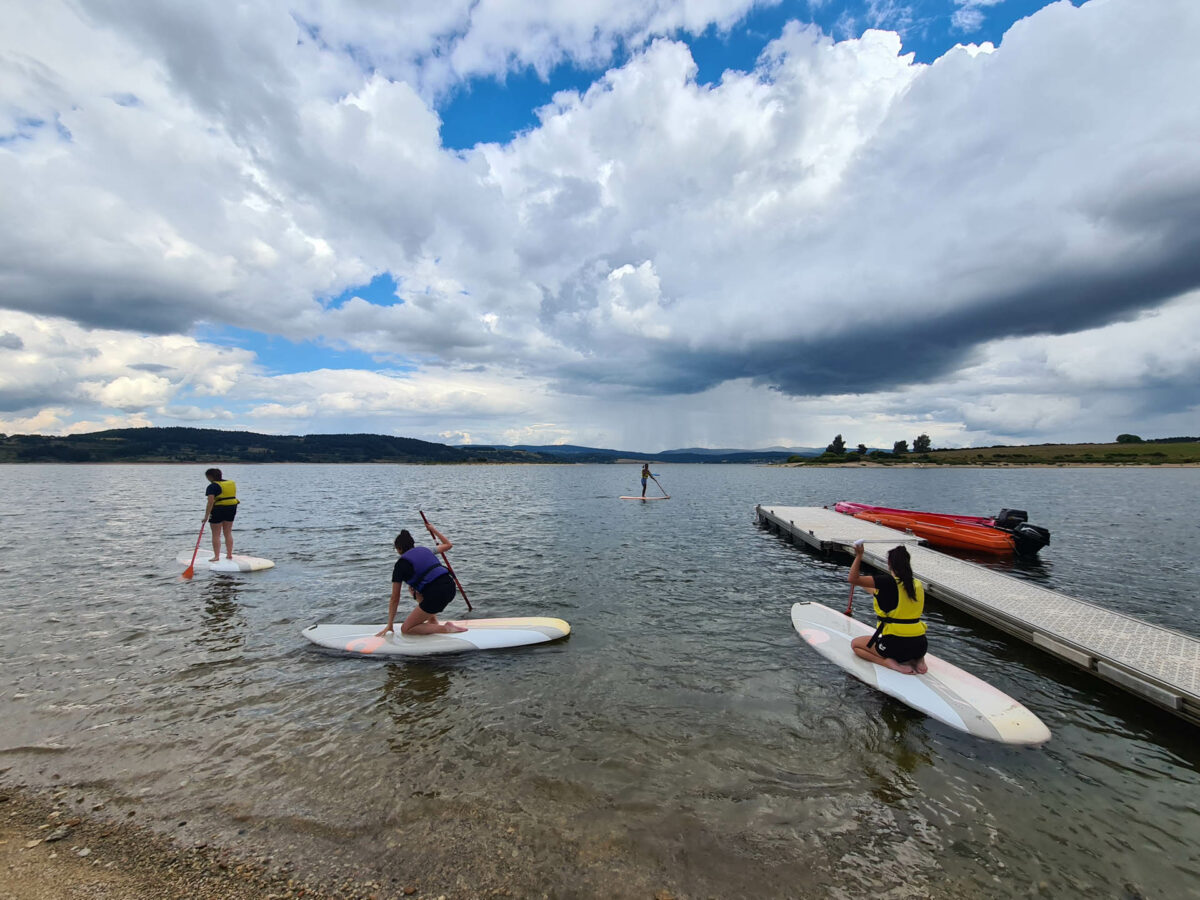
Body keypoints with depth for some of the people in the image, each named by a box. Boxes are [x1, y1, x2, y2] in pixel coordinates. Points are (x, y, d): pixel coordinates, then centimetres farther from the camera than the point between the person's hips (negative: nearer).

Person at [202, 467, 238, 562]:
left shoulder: (212, 486, -13)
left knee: (216, 535, 4)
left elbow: (210, 502, -20)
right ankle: (229, 555, 16)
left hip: (218, 510, -6)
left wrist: (206, 516, -20)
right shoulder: (232, 483, 8)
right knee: (228, 533, 13)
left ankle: (216, 556, 5)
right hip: (232, 508, 6)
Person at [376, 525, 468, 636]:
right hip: (450, 587, 7)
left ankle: (445, 628, -8)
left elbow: (395, 599, 9)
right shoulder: (425, 550, 19)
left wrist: (390, 624, 19)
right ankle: (433, 621, 21)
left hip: (437, 596, -7)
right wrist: (434, 529, 50)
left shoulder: (400, 565, 6)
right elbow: (448, 544, 38)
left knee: (405, 629, 8)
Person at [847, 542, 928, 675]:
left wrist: (858, 556, -12)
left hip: (897, 645, -6)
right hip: (921, 646, 6)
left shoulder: (889, 583, -16)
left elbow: (853, 579, -20)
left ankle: (889, 662, -6)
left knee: (855, 644, 16)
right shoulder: (918, 585, 5)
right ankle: (917, 659, 10)